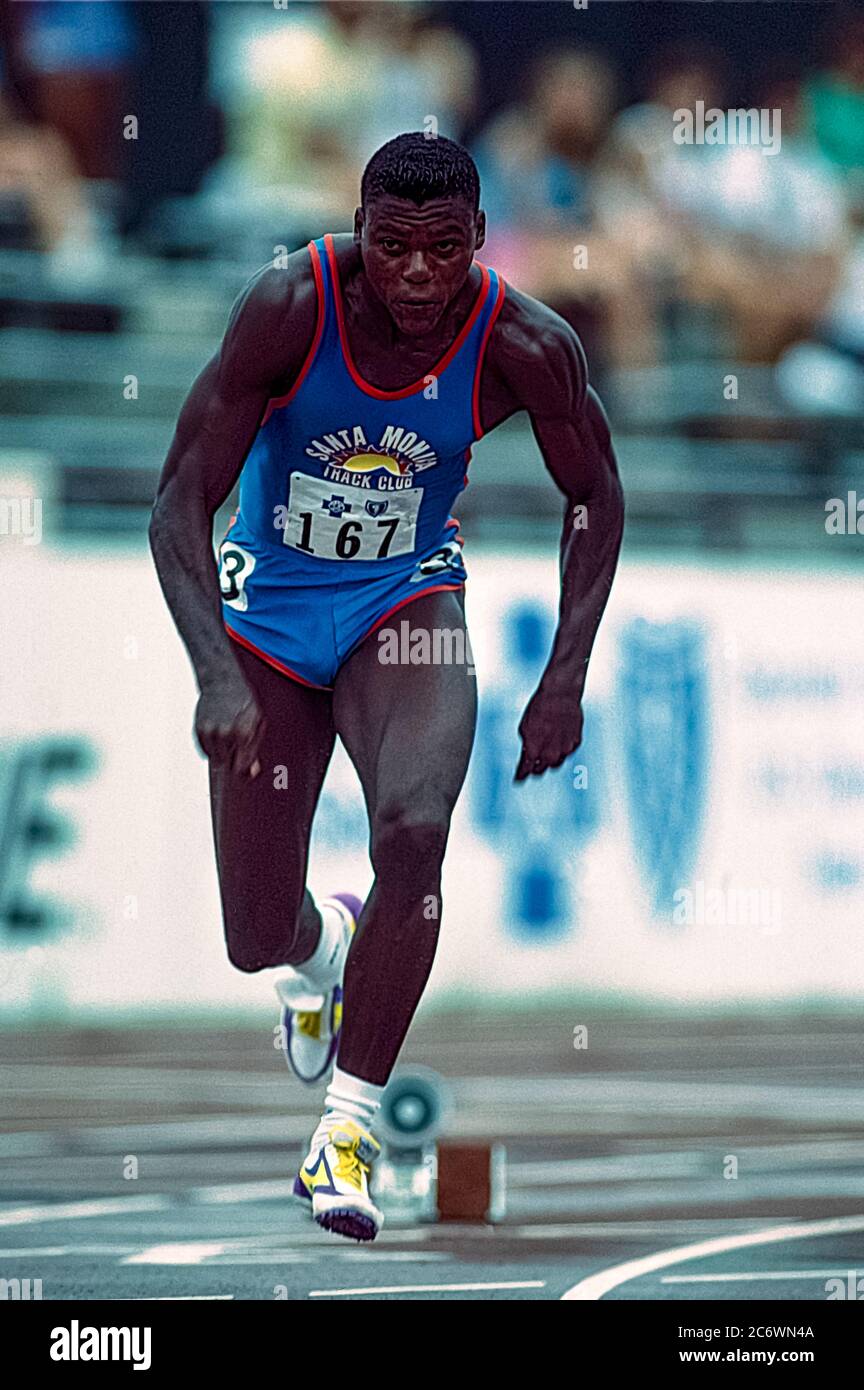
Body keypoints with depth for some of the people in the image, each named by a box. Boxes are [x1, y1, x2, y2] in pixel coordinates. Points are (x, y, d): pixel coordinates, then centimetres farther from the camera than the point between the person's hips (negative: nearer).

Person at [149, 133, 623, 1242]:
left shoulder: (524, 348, -21)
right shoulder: (289, 308, -26)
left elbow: (594, 501, -2)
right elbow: (179, 504, -23)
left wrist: (565, 682, -9)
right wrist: (219, 678, -36)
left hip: (407, 603, 0)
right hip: (268, 612, 0)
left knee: (413, 831, -29)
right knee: (257, 940, 1)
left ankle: (349, 1125, -16)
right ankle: (317, 947, 42)